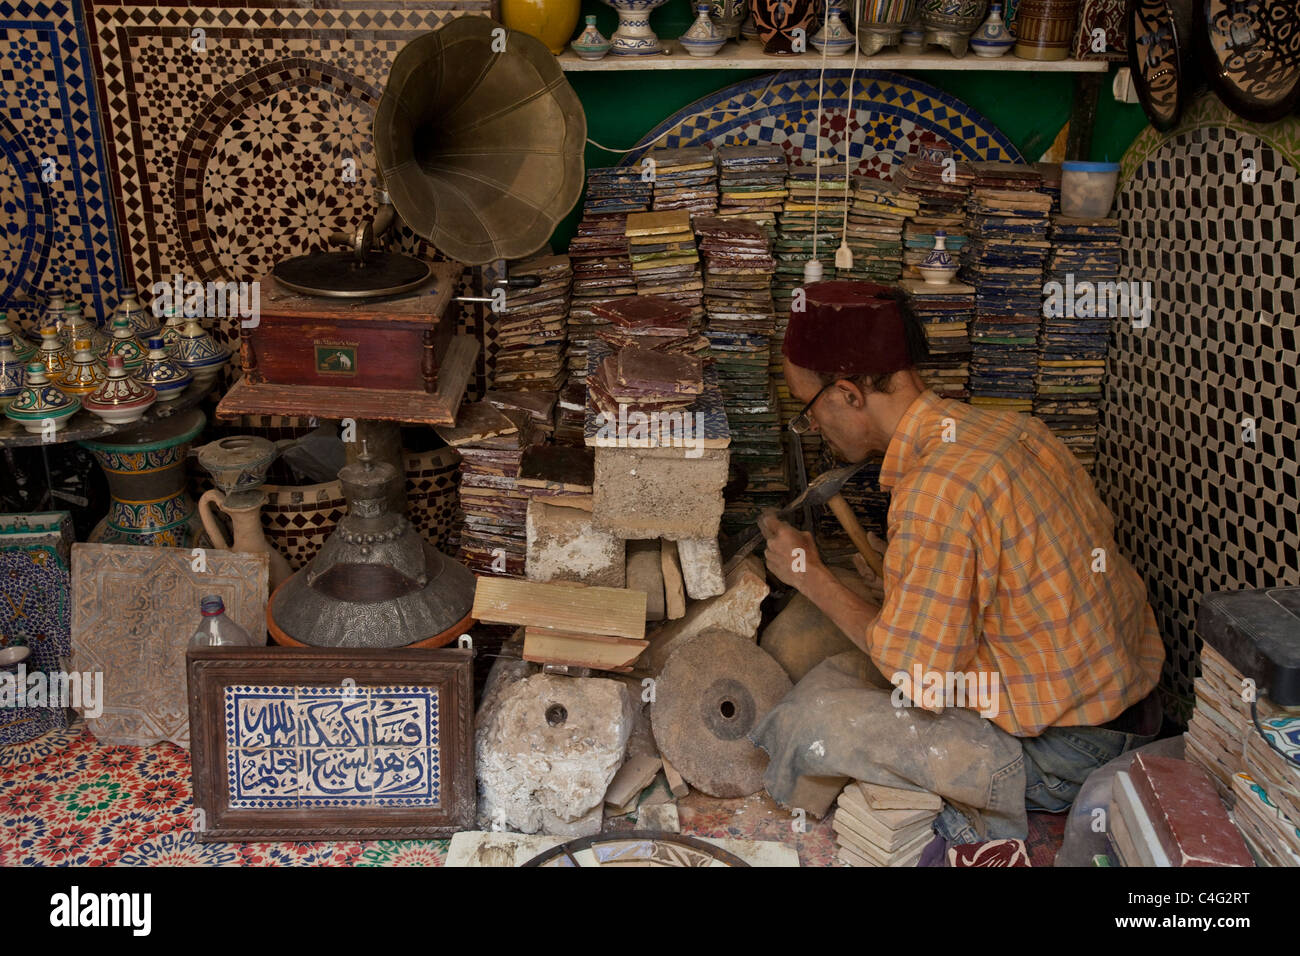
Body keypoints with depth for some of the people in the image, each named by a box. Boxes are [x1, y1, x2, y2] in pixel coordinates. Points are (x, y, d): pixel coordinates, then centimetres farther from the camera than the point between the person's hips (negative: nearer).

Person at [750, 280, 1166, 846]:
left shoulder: (935, 491, -28)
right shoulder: (1007, 426, -2)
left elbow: (919, 679, -21)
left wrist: (810, 577, -7)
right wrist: (906, 593, 10)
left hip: (1063, 757, -8)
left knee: (812, 718, -13)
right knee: (843, 671, 14)